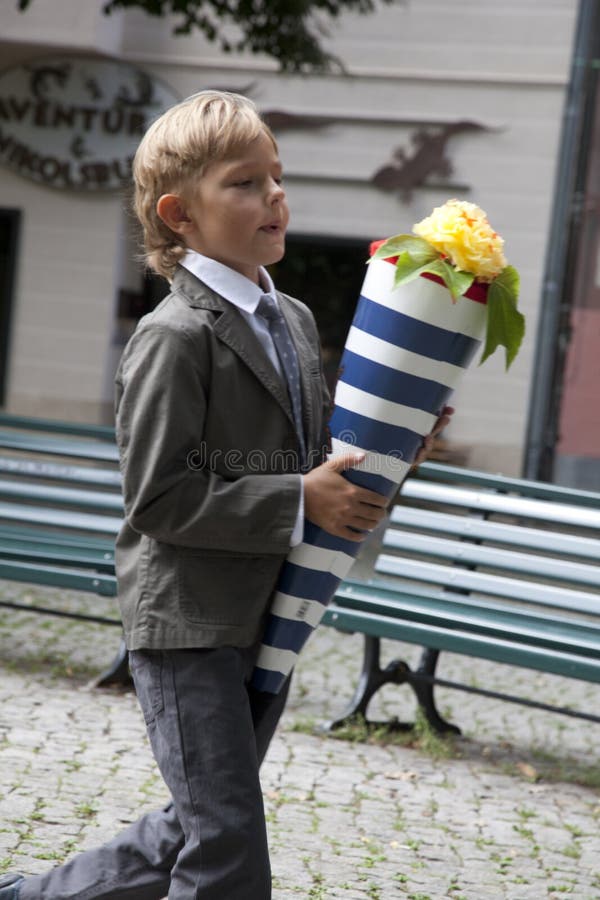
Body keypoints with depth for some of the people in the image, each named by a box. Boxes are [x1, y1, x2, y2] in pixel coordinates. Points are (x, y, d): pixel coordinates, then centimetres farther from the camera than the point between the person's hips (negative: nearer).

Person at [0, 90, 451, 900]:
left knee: (196, 831, 16)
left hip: (267, 622, 8)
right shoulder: (175, 337, -15)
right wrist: (301, 501, -21)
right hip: (189, 626, -8)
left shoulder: (294, 320, 11)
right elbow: (159, 499, -19)